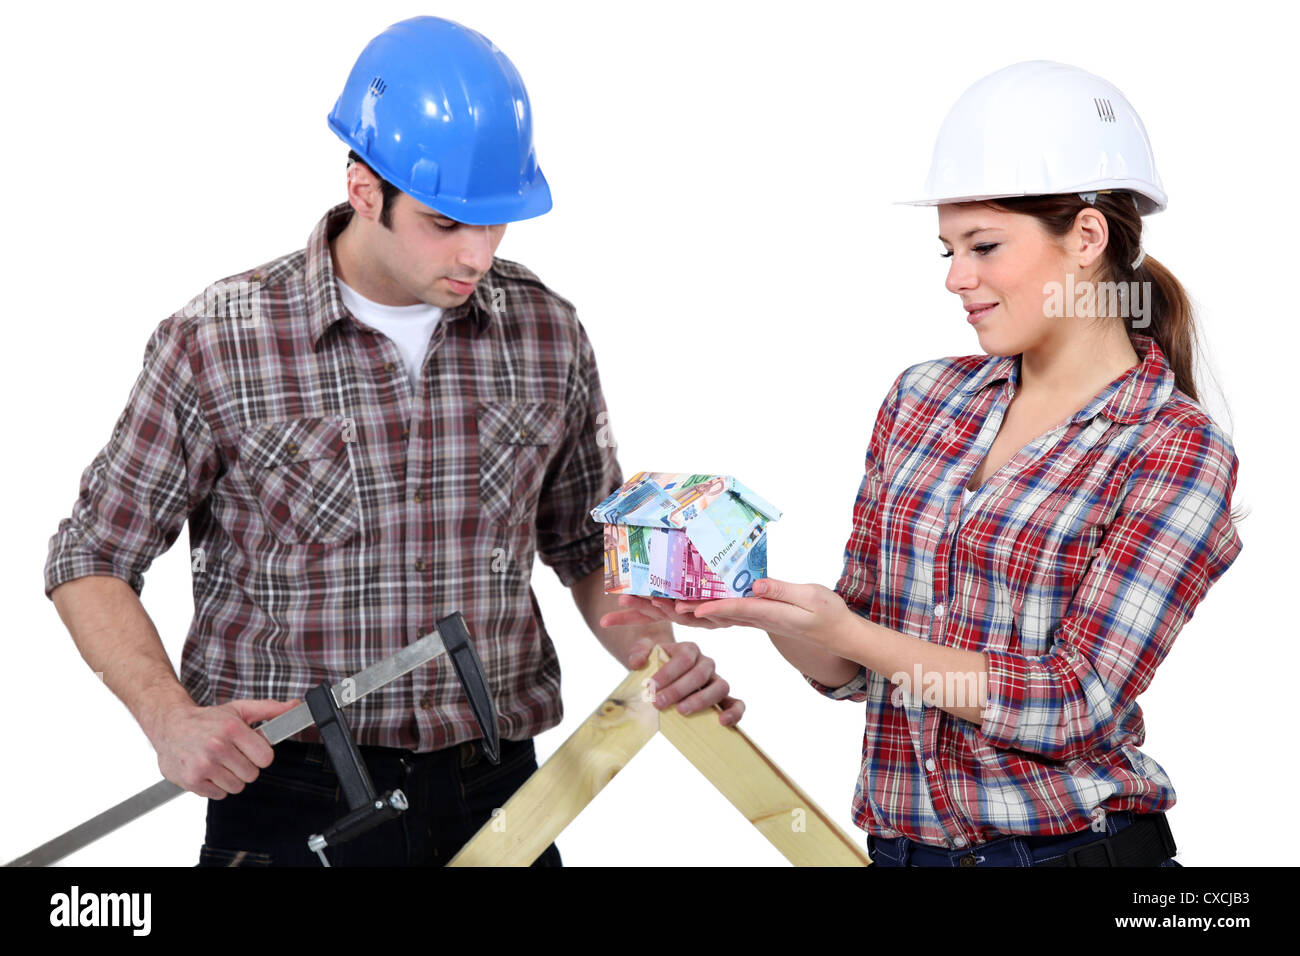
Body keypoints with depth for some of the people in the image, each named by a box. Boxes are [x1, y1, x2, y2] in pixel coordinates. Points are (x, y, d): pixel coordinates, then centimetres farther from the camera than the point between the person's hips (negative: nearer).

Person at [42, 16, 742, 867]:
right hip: (287, 799, -3)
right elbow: (92, 561, -1)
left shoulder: (547, 334, 1)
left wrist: (655, 654, -5)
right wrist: (171, 719, -16)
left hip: (497, 795, 3)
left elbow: (588, 544, 14)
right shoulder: (215, 345, -9)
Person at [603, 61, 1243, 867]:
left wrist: (843, 630, -22)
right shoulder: (925, 400, 3)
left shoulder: (1178, 452, -11)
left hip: (1072, 846, -4)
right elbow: (849, 671, 6)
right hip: (899, 843, 4)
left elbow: (1071, 705, -17)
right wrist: (754, 606, -13)